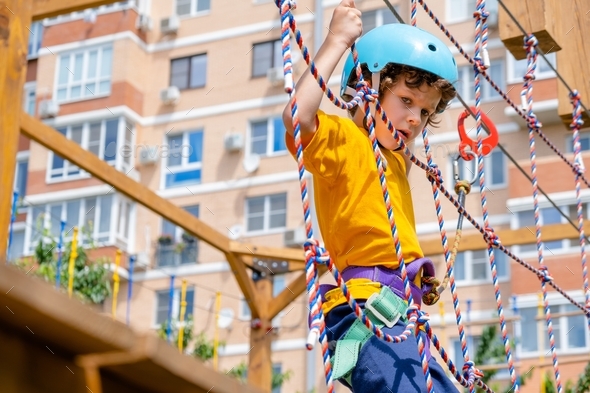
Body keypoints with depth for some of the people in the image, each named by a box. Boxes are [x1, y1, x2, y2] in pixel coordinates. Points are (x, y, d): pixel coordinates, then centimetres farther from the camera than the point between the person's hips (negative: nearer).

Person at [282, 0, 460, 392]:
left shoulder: (394, 158, 25)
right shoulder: (343, 139, -3)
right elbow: (297, 115, -25)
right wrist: (336, 42, -17)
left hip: (396, 315, 10)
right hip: (369, 310, -10)